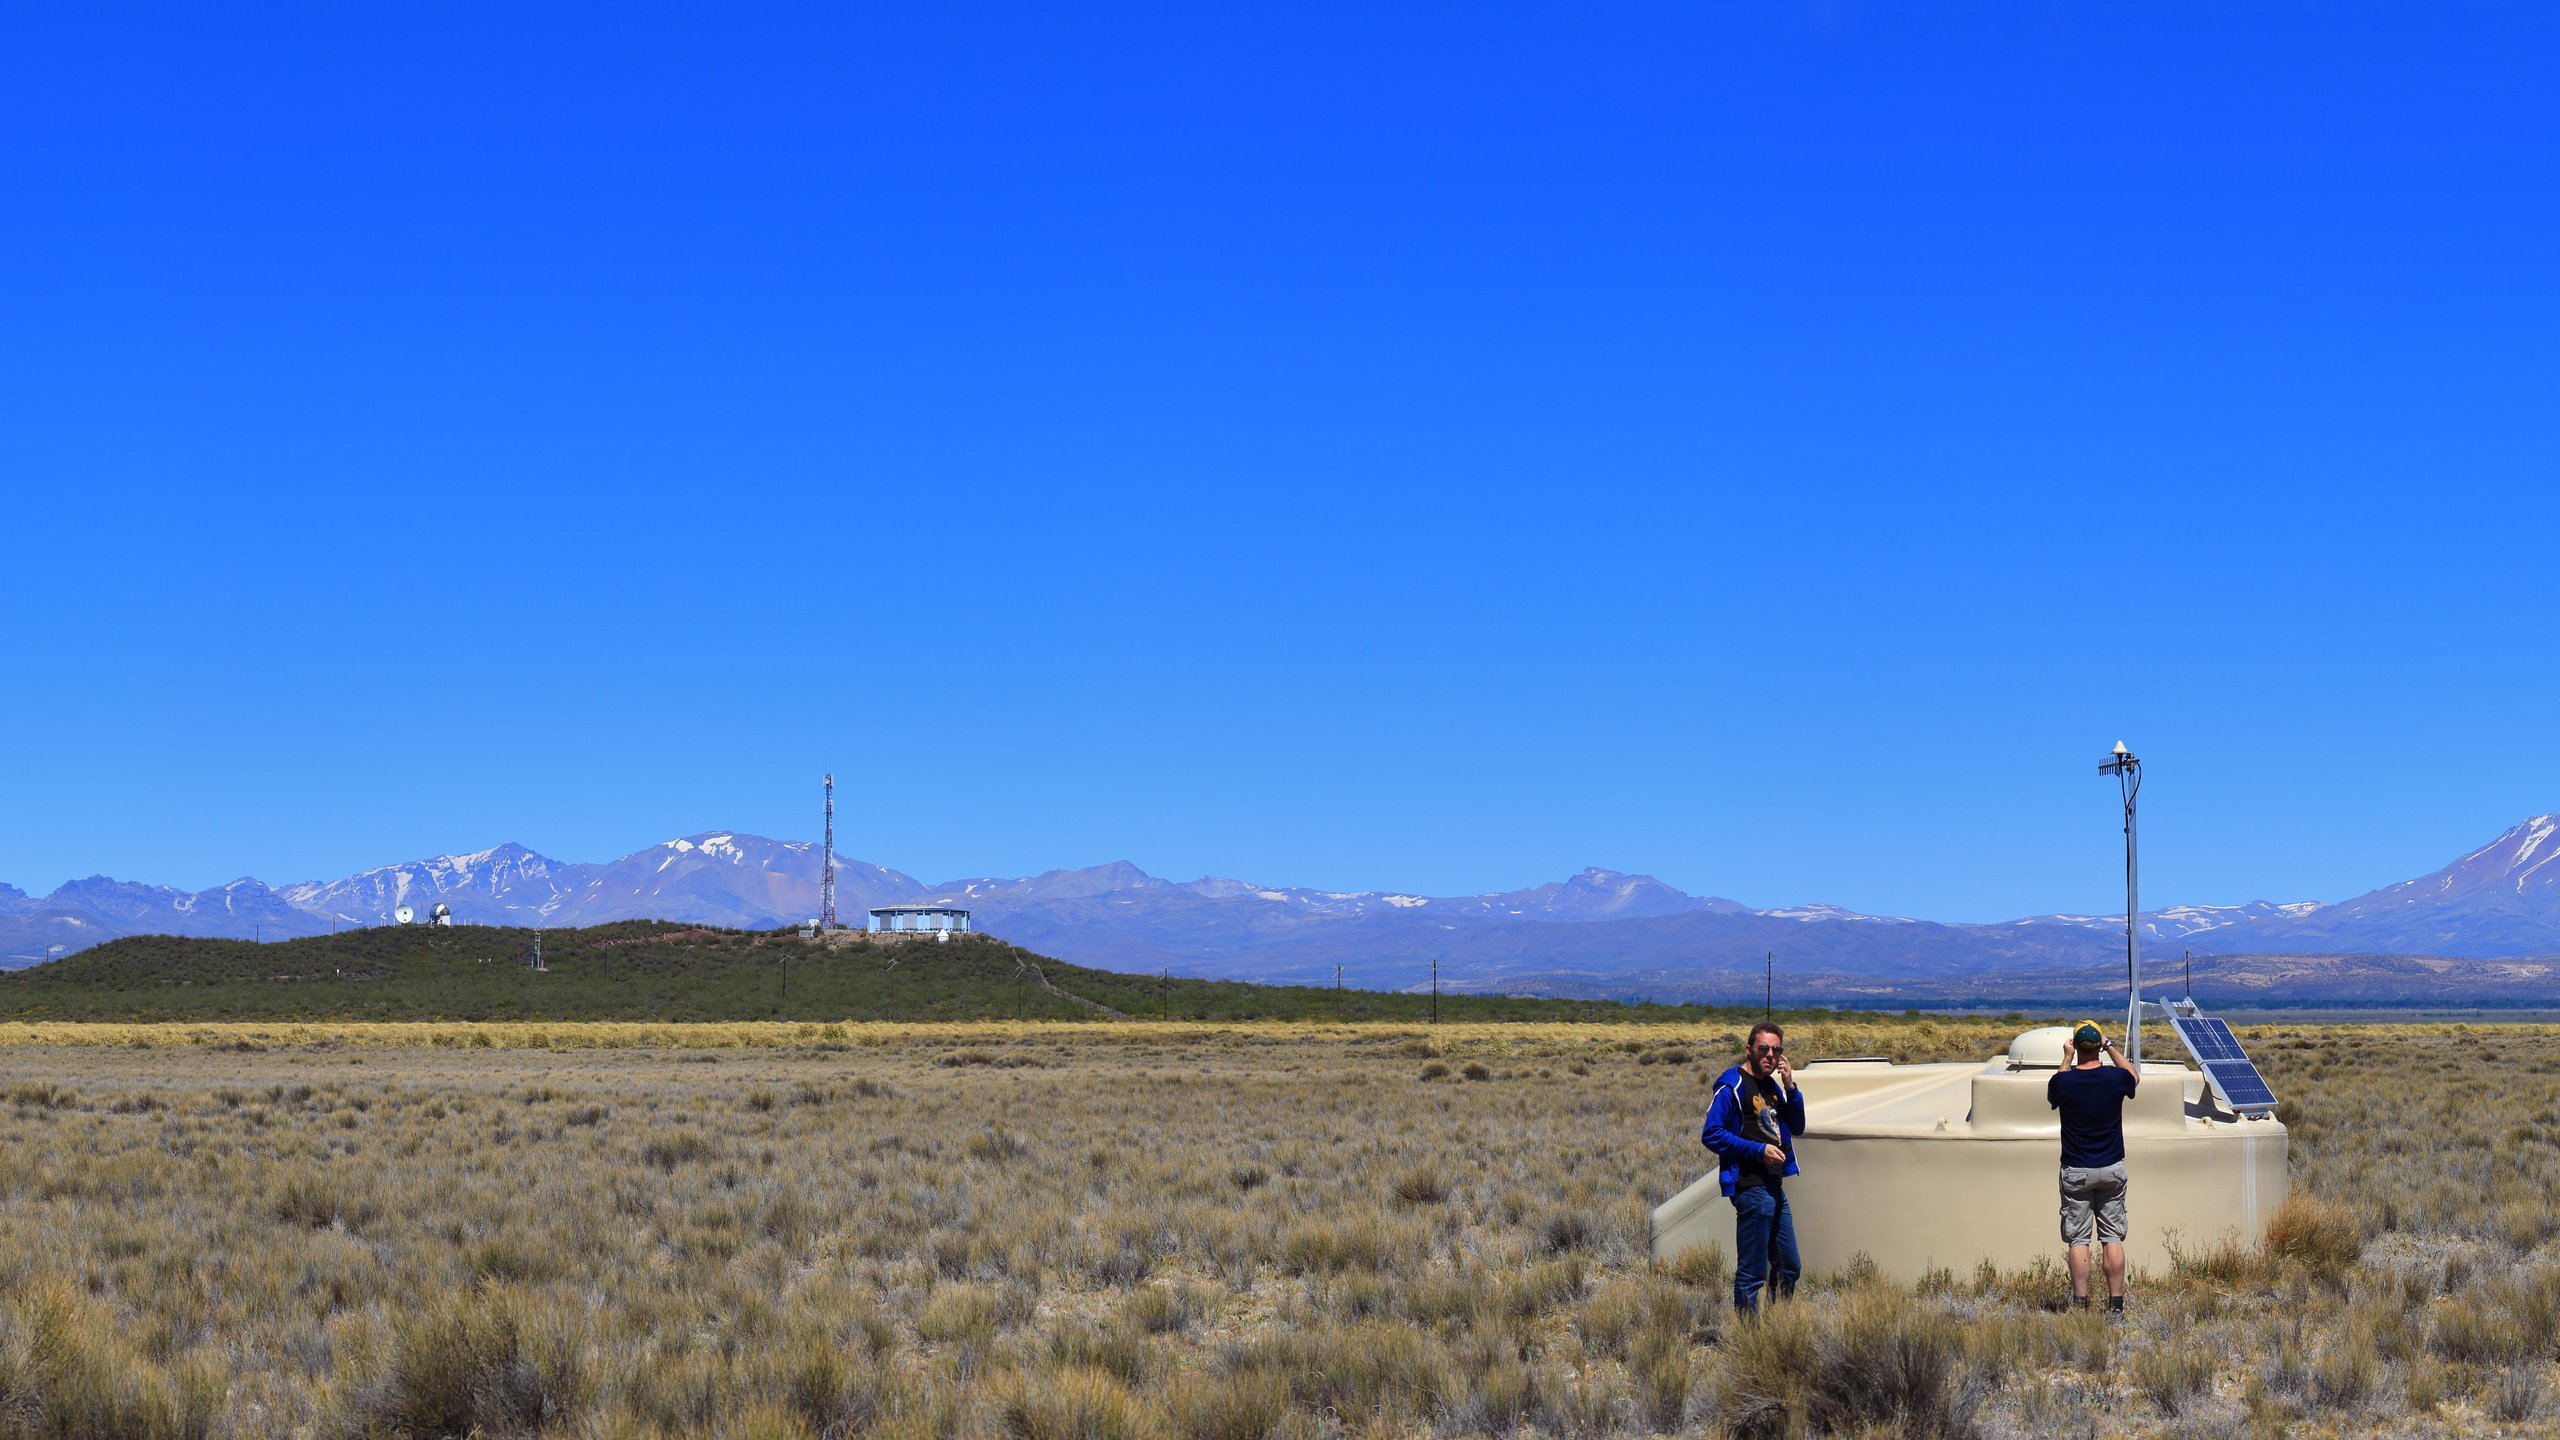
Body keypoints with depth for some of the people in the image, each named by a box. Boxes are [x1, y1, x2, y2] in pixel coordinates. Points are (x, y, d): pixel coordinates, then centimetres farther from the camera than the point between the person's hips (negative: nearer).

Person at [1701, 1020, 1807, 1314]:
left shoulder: (1772, 1086, 16)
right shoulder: (1732, 1085, -9)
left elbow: (1797, 1128, 15)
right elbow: (1711, 1135, -14)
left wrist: (1790, 1087, 1)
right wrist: (1759, 1150, -18)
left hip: (1775, 1187, 9)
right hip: (1751, 1188, -9)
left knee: (1789, 1267, 16)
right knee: (1752, 1272, -6)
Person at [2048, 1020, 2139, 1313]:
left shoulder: (2063, 1081, -12)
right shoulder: (2115, 1077, -8)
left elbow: (2050, 1096, 14)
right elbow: (2135, 1078, 17)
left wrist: (2067, 1059, 14)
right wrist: (2111, 1049, 18)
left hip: (2076, 1171, -1)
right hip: (2112, 1169, 1)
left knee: (2078, 1239, 2)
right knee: (2113, 1237, 5)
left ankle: (2080, 1303, -1)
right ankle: (2116, 1303, 4)